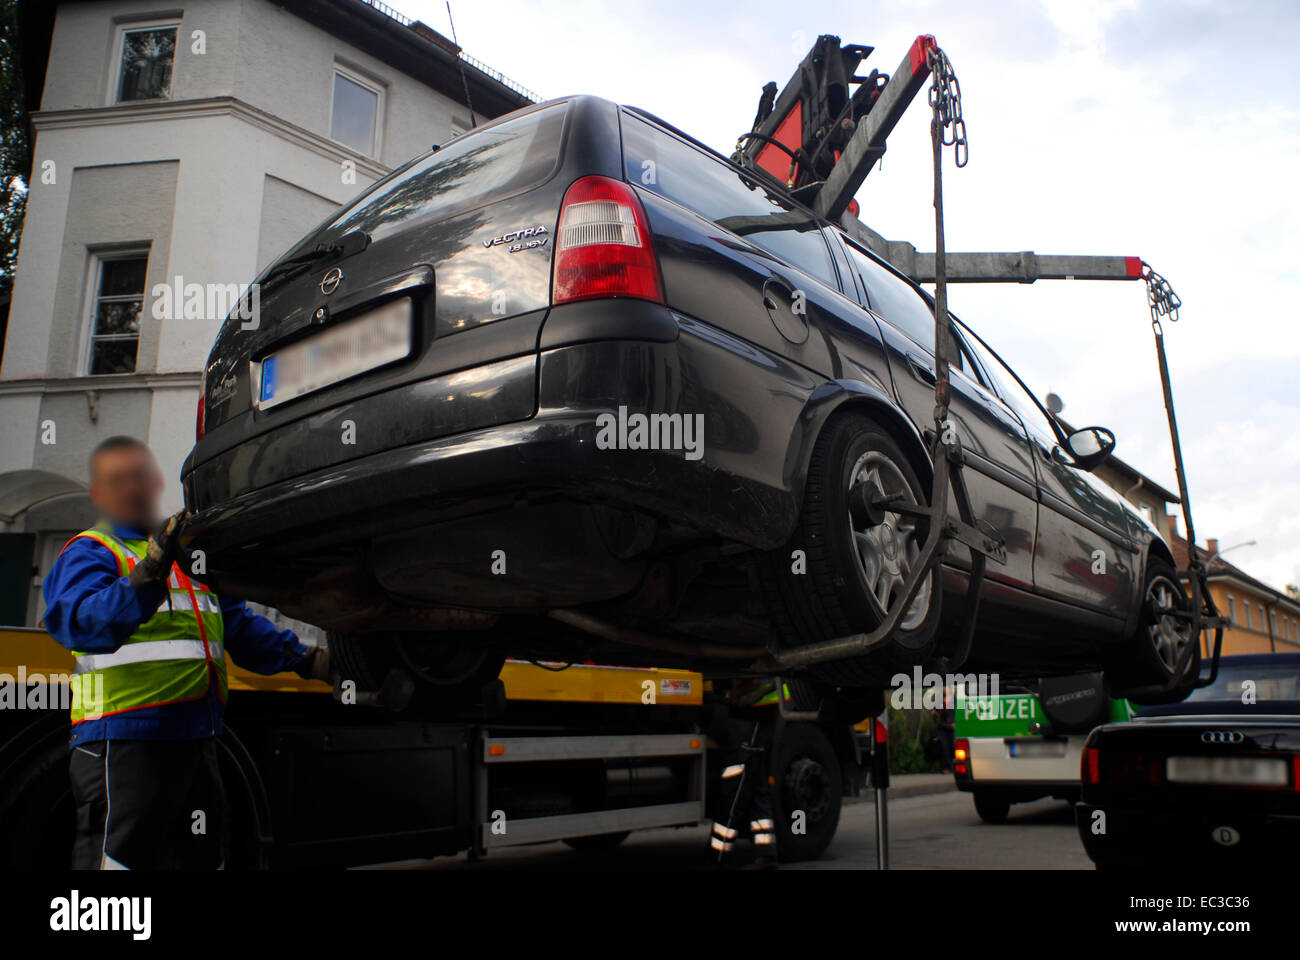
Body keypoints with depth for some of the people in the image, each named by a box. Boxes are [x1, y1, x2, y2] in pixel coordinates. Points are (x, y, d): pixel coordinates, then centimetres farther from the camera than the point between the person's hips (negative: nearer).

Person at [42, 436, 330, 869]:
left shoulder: (190, 552, 20)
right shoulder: (89, 553, -1)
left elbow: (238, 625, 22)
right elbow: (81, 624, -21)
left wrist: (302, 658, 10)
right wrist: (147, 576, -36)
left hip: (197, 740, 7)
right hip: (124, 740, -7)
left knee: (199, 856, 16)